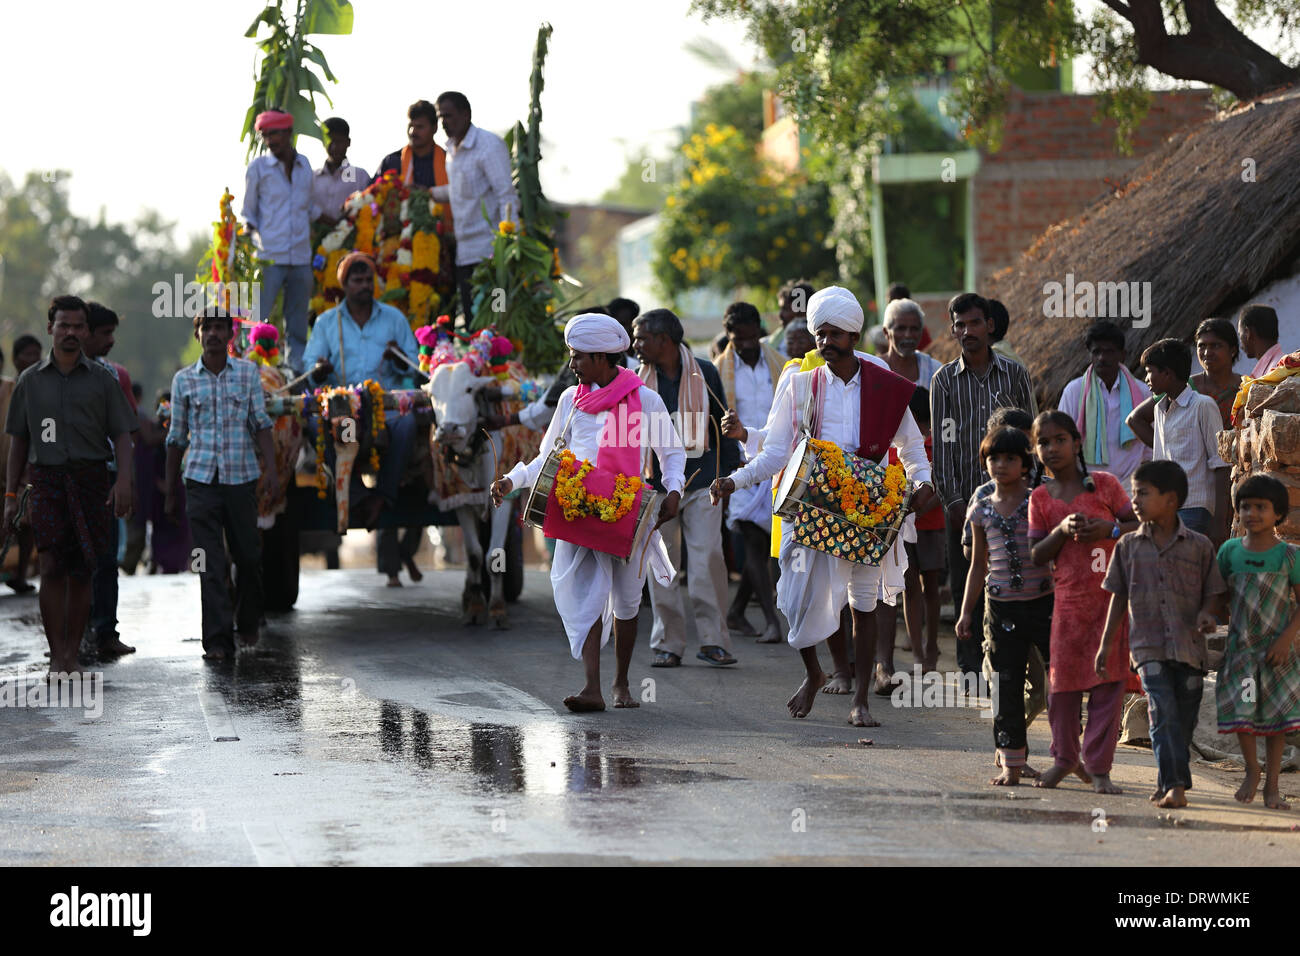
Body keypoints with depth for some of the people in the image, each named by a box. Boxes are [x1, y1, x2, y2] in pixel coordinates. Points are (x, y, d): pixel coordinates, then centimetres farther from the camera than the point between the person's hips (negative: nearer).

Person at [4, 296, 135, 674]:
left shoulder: (101, 379, 8)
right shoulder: (31, 380, 10)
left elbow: (121, 434, 5)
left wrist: (124, 480, -11)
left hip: (91, 480, 1)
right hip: (46, 480, -1)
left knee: (81, 572, 1)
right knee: (52, 567, -14)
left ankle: (72, 656, 9)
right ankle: (56, 657, -13)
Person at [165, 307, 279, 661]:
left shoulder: (248, 373, 6)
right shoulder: (183, 380, 6)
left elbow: (261, 424, 4)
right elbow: (176, 437, 11)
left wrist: (272, 470, -9)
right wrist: (169, 492, 11)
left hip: (241, 476, 1)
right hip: (200, 479, 0)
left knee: (248, 555, 8)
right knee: (210, 564, -6)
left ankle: (248, 623, 31)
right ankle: (218, 640, -6)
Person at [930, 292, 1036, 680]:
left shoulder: (1015, 374, 6)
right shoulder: (944, 380, 5)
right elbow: (942, 444, 1)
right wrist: (953, 499, -7)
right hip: (964, 498, 0)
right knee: (965, 583, 2)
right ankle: (971, 665, 8)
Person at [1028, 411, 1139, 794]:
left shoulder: (1104, 484, 3)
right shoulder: (1040, 498, 6)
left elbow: (1139, 526, 6)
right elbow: (1037, 556, 3)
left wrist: (1110, 528, -12)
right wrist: (1062, 530, -13)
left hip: (1111, 594, -1)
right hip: (1068, 597, 1)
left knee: (1109, 679, -3)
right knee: (1064, 677, 4)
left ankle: (1098, 766, 3)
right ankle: (1064, 757, 23)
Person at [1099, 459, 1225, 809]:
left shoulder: (1199, 546, 4)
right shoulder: (1129, 546, 8)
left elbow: (1212, 592, 10)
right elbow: (1118, 598, 13)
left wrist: (1206, 613, -12)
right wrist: (1105, 645, 12)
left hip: (1189, 647, 1)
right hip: (1148, 646, -1)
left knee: (1183, 721, 4)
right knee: (1163, 714, -16)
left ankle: (1166, 787, 18)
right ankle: (1175, 785, -22)